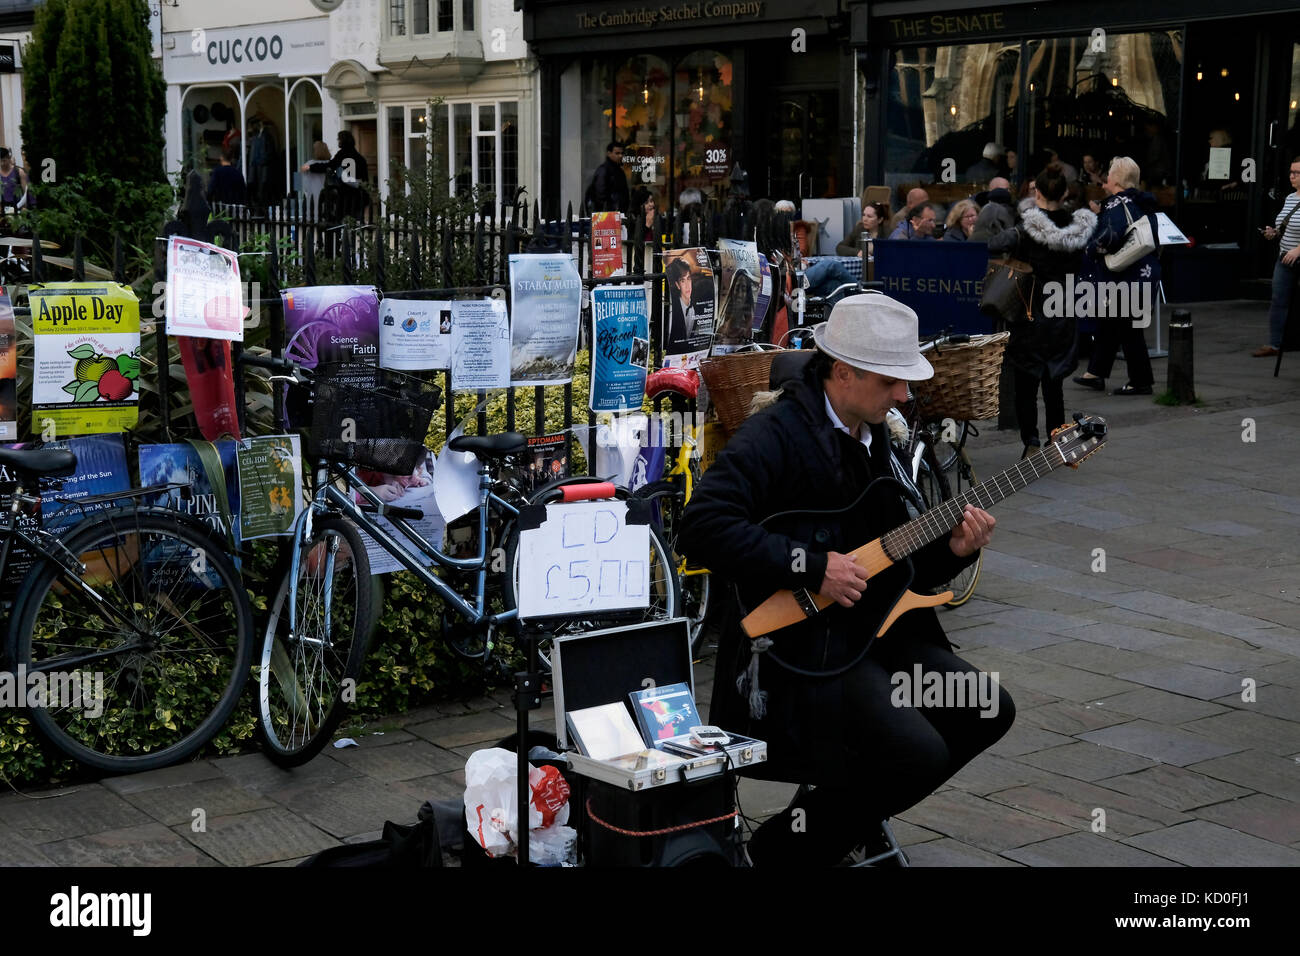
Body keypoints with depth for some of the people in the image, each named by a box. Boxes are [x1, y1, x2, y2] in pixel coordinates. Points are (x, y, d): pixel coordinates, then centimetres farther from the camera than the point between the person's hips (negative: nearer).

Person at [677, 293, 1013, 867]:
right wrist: (811, 567, -26)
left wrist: (951, 550, -1)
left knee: (988, 712, 2)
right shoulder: (777, 434, -15)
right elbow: (702, 527, -28)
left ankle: (853, 818, 16)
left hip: (870, 626, 9)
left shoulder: (874, 442, 14)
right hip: (797, 643, -9)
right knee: (919, 754, -22)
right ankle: (780, 851, -2)